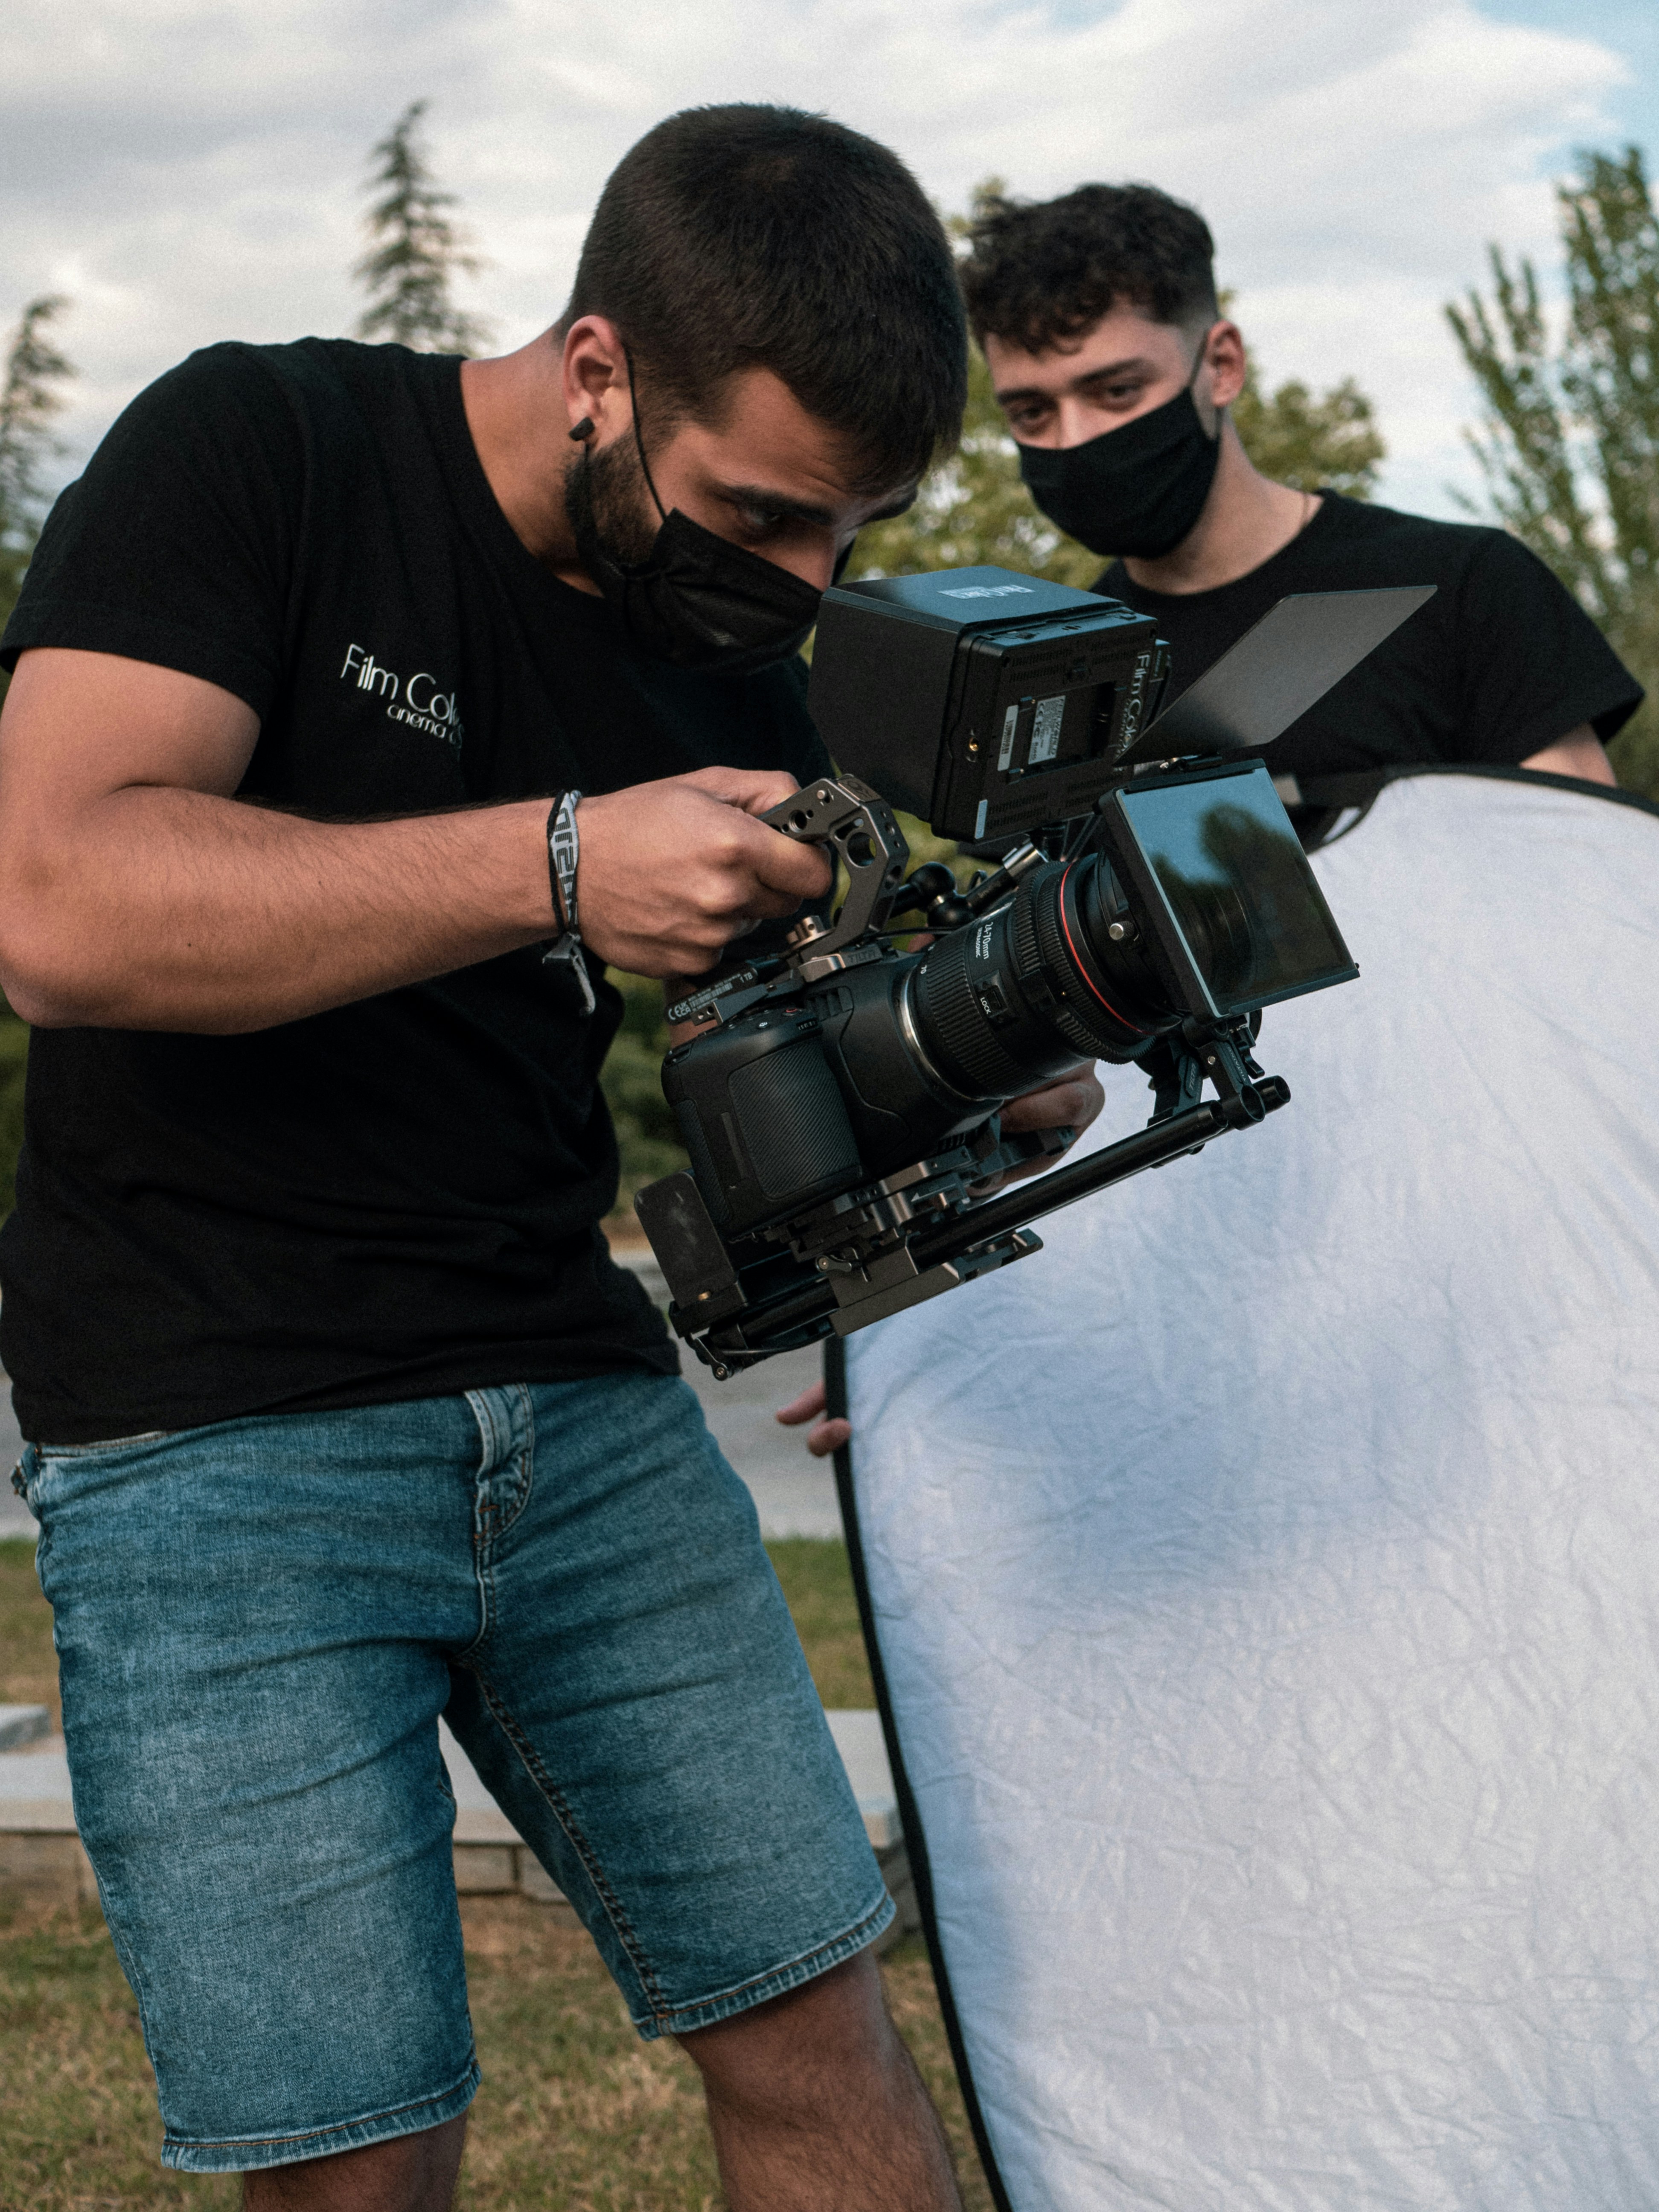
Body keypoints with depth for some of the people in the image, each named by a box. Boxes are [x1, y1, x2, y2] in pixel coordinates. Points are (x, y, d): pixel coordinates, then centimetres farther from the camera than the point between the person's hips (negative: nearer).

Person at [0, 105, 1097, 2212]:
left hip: (581, 1405, 5)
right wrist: (560, 862, -28)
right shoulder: (258, 449, -9)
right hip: (212, 1433, -5)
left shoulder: (737, 655, 7)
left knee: (815, 2035, 5)